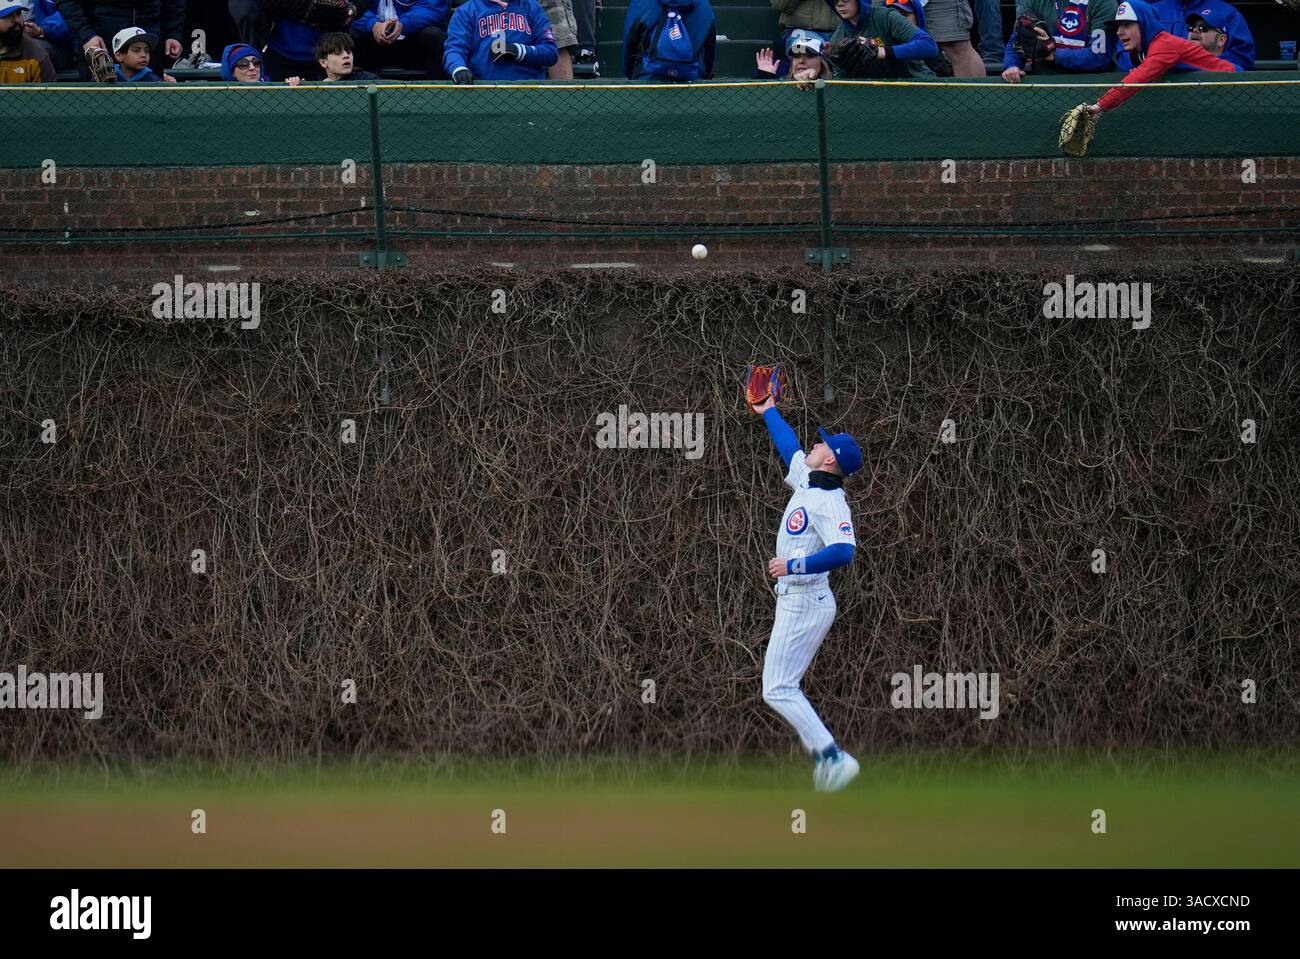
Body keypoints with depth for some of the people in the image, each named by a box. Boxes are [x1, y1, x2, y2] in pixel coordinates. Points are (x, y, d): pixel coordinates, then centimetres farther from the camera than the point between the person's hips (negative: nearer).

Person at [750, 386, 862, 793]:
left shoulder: (830, 503, -19)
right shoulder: (807, 483, 9)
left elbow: (843, 551, -32)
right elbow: (790, 446, 27)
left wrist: (794, 565, -38)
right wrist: (768, 413, 40)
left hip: (804, 602, -10)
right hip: (794, 600, 10)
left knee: (778, 690, -12)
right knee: (784, 688, 13)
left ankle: (831, 756, -15)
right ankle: (824, 758, 11)